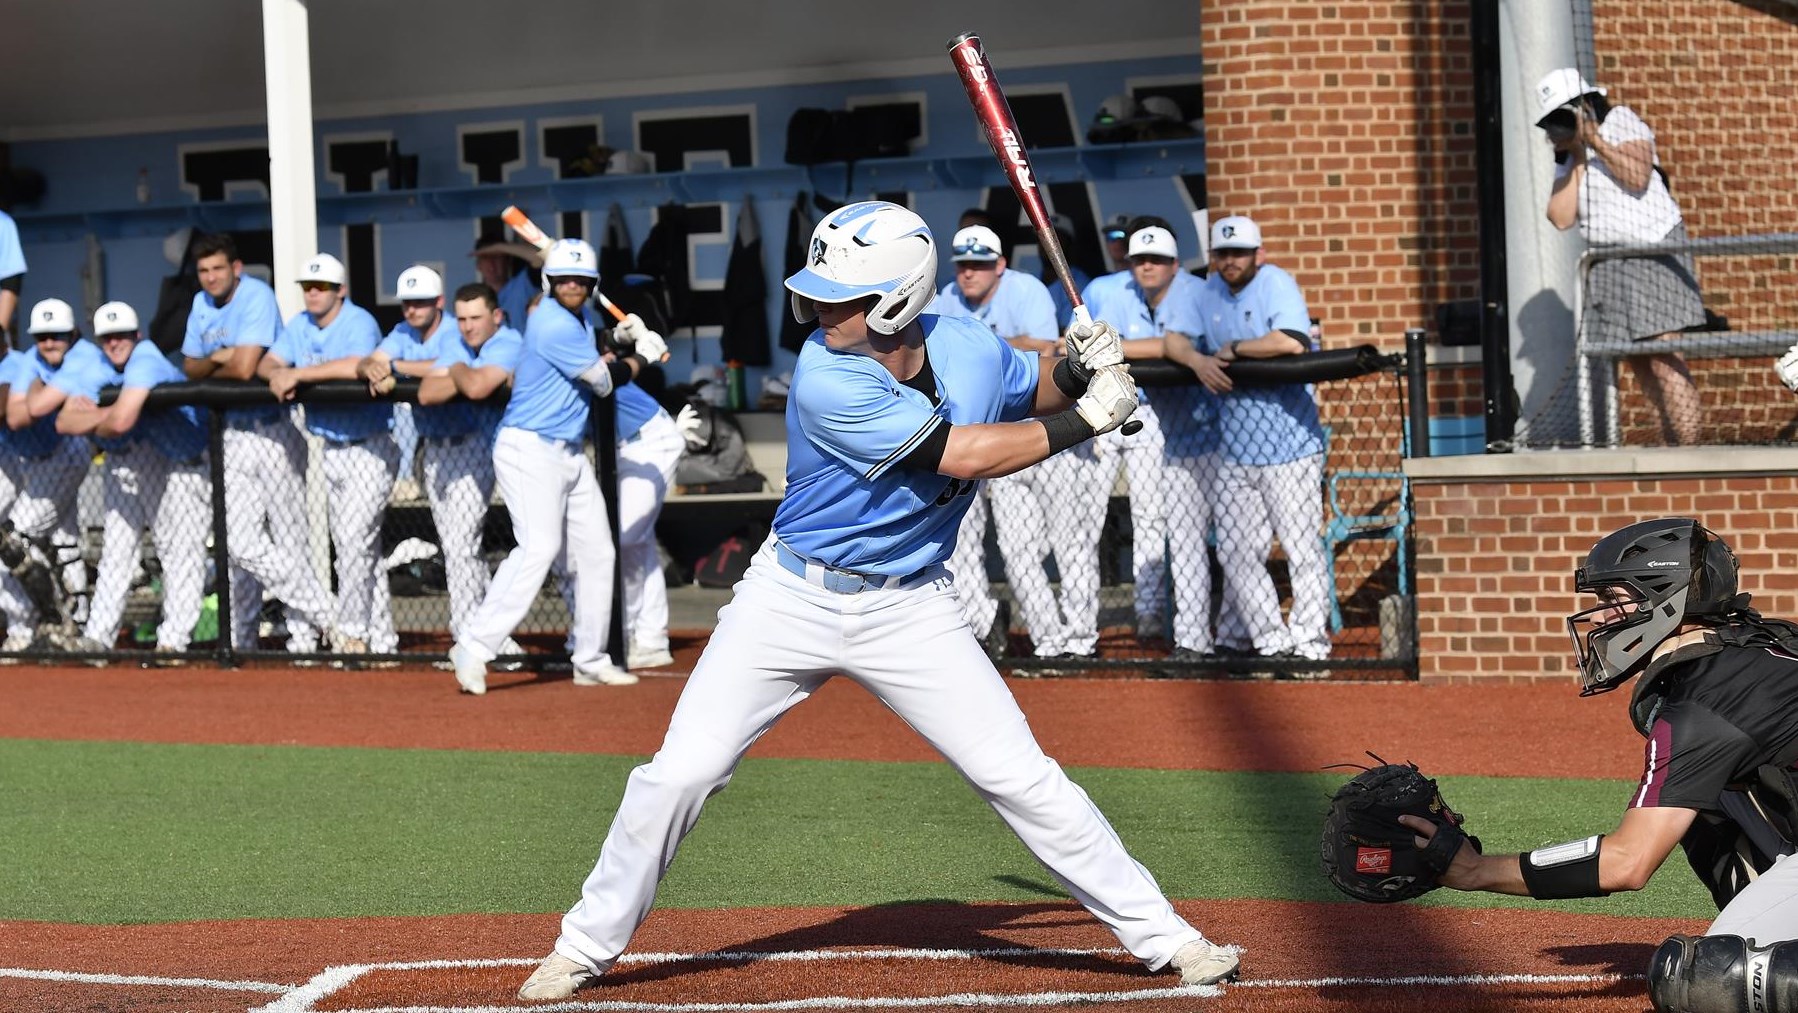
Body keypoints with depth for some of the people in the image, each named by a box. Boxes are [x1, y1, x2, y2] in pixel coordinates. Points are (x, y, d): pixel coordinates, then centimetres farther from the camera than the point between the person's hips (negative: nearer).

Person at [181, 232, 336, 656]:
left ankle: (304, 633, 4)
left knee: (287, 545, -4)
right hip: (233, 438, 6)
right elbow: (190, 368, 14)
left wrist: (210, 371, -1)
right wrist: (217, 358, -8)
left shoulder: (257, 296, -13)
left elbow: (245, 368, -21)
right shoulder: (202, 304, 11)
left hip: (274, 433, -6)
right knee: (240, 544, 5)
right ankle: (240, 640, 13)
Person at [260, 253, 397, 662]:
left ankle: (352, 632, -10)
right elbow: (267, 363, 5)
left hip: (369, 448, -8)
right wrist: (279, 374, -19)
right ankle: (381, 640, 14)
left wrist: (299, 374, -26)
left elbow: (354, 366, -33)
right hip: (331, 451, 8)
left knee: (355, 540, -16)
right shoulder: (300, 325, 9)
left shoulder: (359, 322, -15)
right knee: (350, 548, 9)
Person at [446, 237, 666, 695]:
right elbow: (603, 382, -11)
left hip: (570, 453, 10)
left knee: (595, 551, 11)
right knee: (539, 547, -23)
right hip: (530, 450, -10)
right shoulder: (553, 324, -16)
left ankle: (590, 660, 20)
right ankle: (475, 646, -25)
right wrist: (642, 356, 5)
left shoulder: (576, 322, 14)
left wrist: (623, 338, 9)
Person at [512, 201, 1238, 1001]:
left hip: (910, 611, 3)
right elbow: (965, 455, -24)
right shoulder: (828, 382, -25)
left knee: (1021, 779, -2)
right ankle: (588, 946, 14)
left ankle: (1159, 935, 9)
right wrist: (1088, 418, -17)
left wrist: (1080, 370, -8)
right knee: (677, 775, -5)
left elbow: (1036, 392, 15)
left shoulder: (971, 350, -9)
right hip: (793, 598, -3)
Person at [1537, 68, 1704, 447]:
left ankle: (1688, 447, -21)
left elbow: (1638, 177, -18)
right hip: (1610, 264, 7)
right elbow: (1561, 217, -2)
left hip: (1655, 248, -7)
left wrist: (1596, 143, -17)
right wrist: (1577, 159, -4)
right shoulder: (1565, 156, 13)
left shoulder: (1621, 122, -1)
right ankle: (1673, 445, 5)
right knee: (1637, 359, 2)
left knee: (1662, 354, -17)